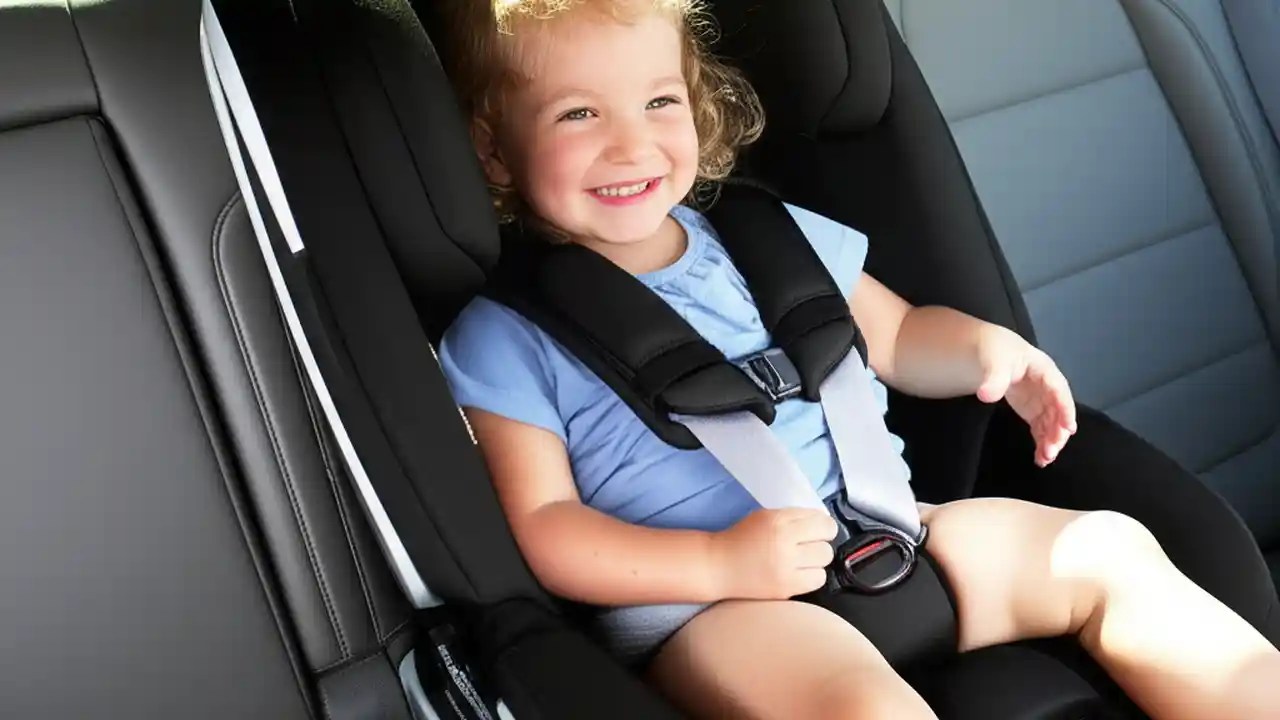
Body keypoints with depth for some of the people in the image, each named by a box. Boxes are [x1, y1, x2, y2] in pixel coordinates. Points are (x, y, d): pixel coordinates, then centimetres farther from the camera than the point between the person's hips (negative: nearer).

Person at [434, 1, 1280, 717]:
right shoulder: (507, 337, -3)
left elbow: (897, 337, 23)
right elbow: (544, 524, -6)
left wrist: (987, 348, 0)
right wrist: (720, 564, -19)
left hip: (879, 526, 6)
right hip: (698, 600, -5)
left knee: (1110, 552, -6)